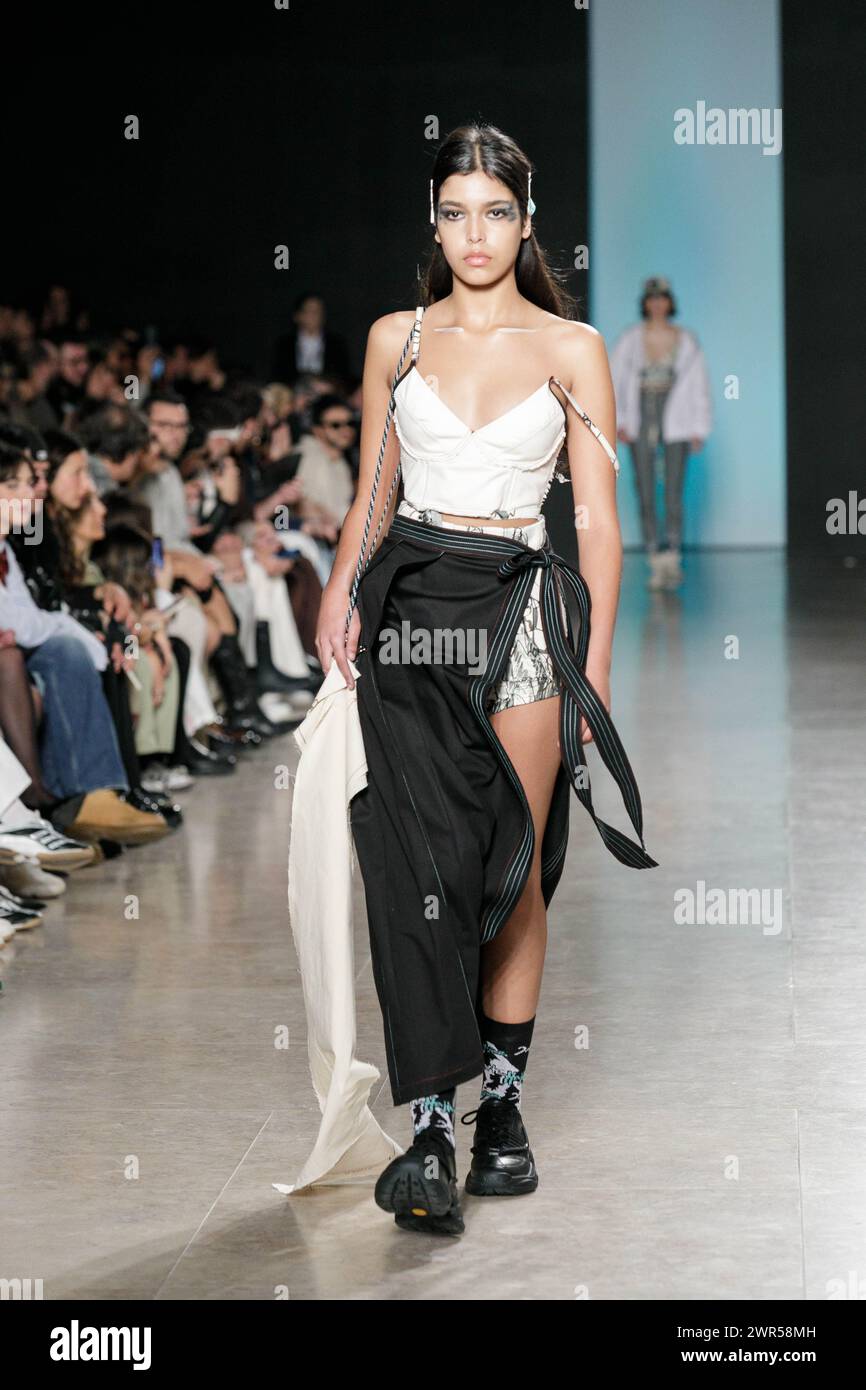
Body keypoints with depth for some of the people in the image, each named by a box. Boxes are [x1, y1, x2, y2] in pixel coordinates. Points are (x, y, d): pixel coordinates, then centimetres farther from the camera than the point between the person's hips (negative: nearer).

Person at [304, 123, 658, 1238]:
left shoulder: (573, 350, 5)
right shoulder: (396, 340, 10)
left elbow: (598, 518, 4)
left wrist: (595, 662, -1)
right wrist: (342, 590, -2)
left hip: (522, 612, 0)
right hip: (409, 605, 0)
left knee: (517, 872, 2)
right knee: (422, 867, -12)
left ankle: (502, 1105, 16)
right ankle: (429, 1129, -12)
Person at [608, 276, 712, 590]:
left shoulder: (686, 341, -2)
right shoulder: (630, 339, -2)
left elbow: (699, 386, 4)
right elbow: (614, 382, 2)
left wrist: (699, 430, 1)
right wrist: (618, 423, -5)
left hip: (676, 425, -1)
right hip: (641, 426, 1)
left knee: (673, 495, -10)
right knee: (646, 496, 0)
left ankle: (673, 560, -7)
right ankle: (656, 566, 5)